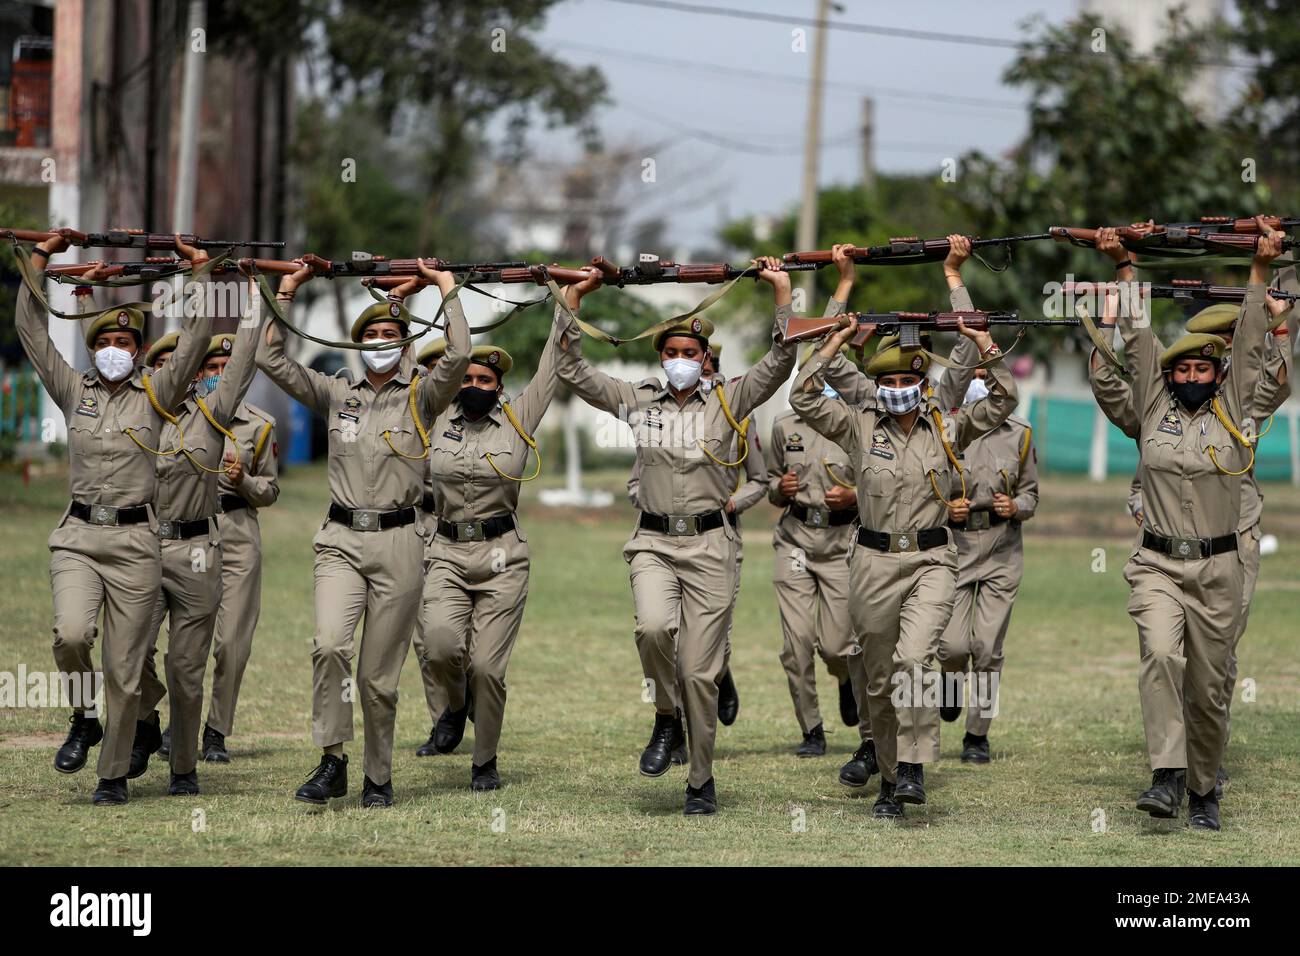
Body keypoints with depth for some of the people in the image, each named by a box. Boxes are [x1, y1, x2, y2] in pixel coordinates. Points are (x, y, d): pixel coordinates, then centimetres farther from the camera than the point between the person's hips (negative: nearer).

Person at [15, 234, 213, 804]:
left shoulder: (156, 395, 6)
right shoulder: (74, 393, 10)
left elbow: (196, 338, 1)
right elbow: (32, 330, 7)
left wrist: (202, 272, -2)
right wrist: (40, 262, 4)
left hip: (135, 542, -1)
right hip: (78, 537, 1)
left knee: (123, 666, 0)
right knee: (71, 633, -24)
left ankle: (114, 773, 12)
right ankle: (83, 721, 3)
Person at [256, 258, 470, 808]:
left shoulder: (420, 396, 4)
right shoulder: (335, 394, 11)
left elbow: (458, 356, -14)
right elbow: (270, 358, 7)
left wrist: (447, 289, -6)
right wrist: (286, 294, 6)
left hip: (397, 541, -1)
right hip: (341, 539, 1)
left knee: (380, 674, 2)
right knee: (330, 644, -22)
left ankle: (378, 777, 16)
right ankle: (332, 763, -15)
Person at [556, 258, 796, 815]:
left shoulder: (727, 403, 5)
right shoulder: (637, 402, 10)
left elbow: (780, 363, -4)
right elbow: (573, 372, 9)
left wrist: (782, 290, -8)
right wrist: (573, 298, 4)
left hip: (709, 544, -1)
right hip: (653, 542, 1)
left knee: (700, 671, -2)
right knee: (653, 626, -30)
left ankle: (701, 781, 11)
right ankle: (666, 720, -3)